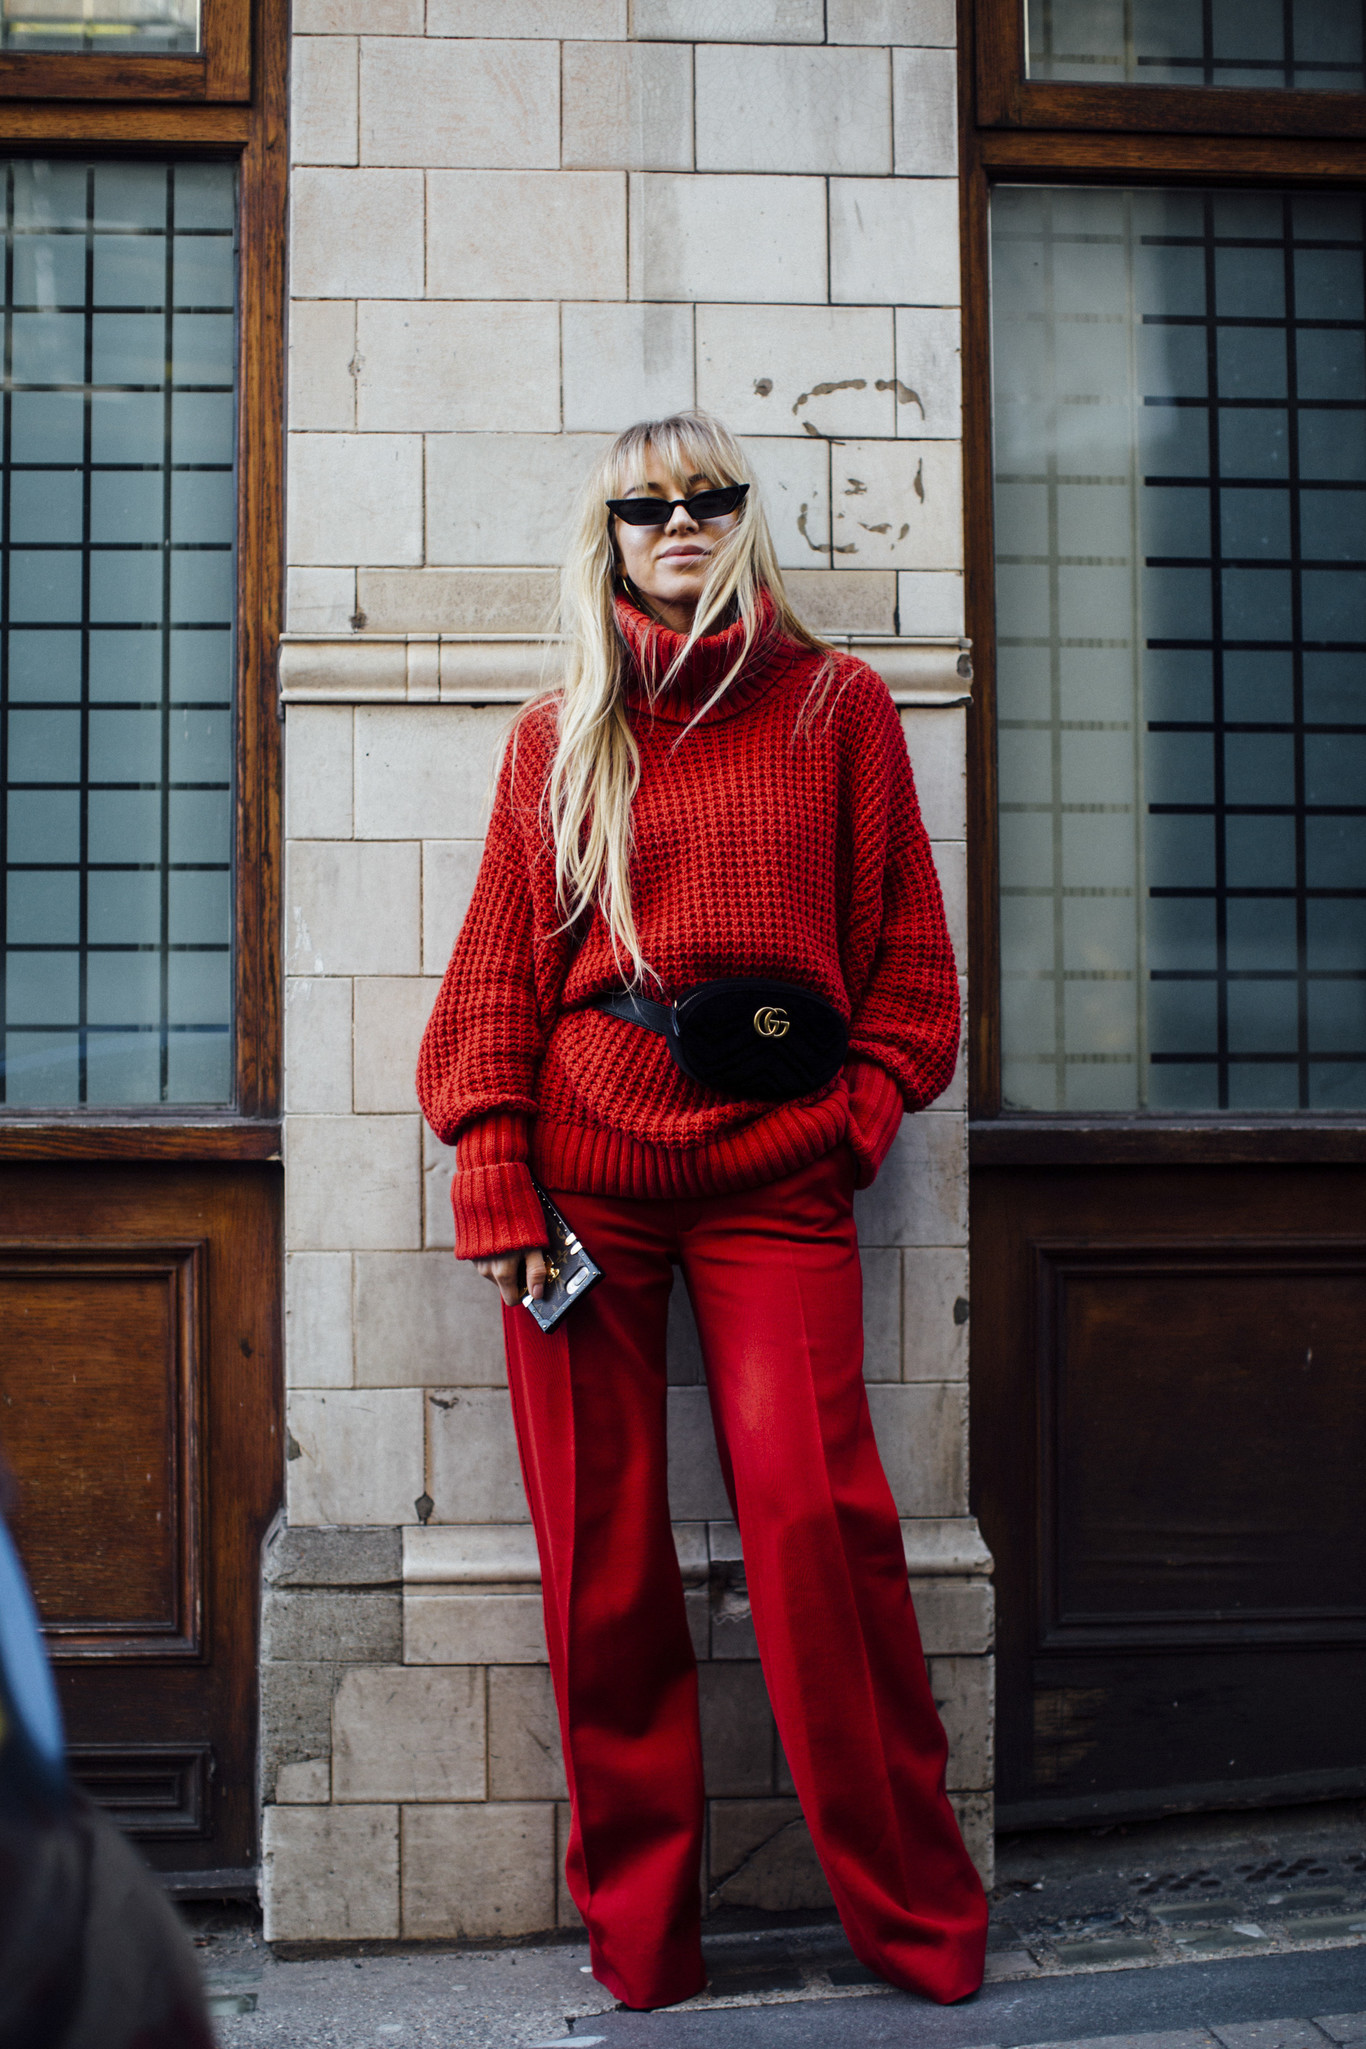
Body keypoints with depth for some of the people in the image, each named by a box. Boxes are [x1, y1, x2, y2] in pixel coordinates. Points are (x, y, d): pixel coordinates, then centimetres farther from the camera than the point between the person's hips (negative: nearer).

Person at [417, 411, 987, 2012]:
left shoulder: (835, 705, 11)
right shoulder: (559, 736, 13)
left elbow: (904, 942, 10)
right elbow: (501, 966, 8)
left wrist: (858, 1114, -2)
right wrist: (493, 1180, -2)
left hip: (776, 1175, -1)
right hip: (581, 1172, 2)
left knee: (814, 1511, -12)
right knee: (600, 1550, 2)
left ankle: (915, 1919, 6)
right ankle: (638, 1937, 16)